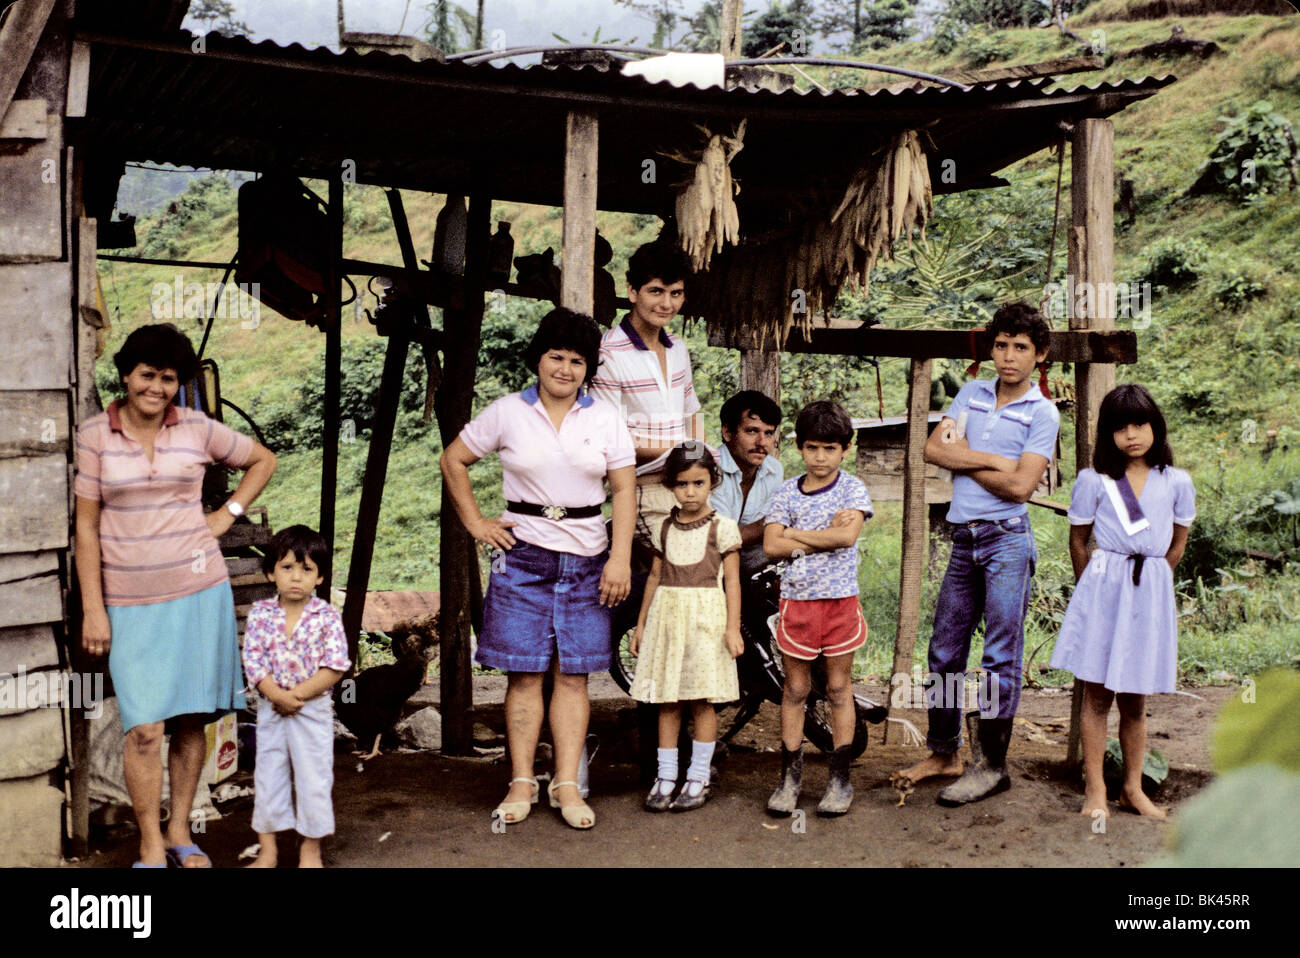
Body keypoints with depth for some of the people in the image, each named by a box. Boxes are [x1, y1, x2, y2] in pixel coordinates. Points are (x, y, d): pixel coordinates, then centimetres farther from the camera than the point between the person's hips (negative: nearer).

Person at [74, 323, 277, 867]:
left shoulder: (198, 430, 1)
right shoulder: (95, 434, -1)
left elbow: (262, 460, 18)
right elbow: (86, 526, 0)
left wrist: (227, 514, 6)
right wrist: (92, 610, -3)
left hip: (199, 593, 2)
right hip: (130, 603, -1)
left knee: (191, 721, 8)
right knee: (144, 728, -7)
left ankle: (179, 833, 24)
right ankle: (151, 848, 9)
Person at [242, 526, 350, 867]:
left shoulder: (327, 616, -8)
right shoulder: (260, 613, -2)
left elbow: (335, 666, -13)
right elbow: (252, 661, -7)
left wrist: (298, 694, -18)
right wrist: (277, 695, -19)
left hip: (314, 711, -2)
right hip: (270, 709, 2)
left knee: (314, 780, 5)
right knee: (267, 778, 11)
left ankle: (311, 849, 21)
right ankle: (267, 850, 24)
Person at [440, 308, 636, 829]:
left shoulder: (605, 417, 5)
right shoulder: (508, 413, 2)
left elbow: (624, 491, 2)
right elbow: (453, 460, 10)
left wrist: (620, 559, -7)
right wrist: (476, 523, 3)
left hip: (587, 557, 1)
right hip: (523, 553, -1)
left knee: (574, 675, 4)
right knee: (524, 673, 1)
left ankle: (566, 785, 10)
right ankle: (521, 783, 11)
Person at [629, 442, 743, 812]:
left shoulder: (722, 527, -1)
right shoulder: (665, 528, 10)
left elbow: (731, 580, -2)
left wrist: (733, 628, -9)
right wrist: (641, 623, 15)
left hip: (705, 615, -4)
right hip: (666, 615, 4)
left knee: (701, 700, -1)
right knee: (666, 700, 5)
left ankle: (698, 779, 10)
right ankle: (666, 777, 13)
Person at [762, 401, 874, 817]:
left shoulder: (852, 488, -1)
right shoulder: (787, 492, 4)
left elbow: (847, 536, -18)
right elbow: (772, 546, -7)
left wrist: (795, 533, -9)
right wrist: (825, 535, -13)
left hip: (840, 600, -1)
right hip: (797, 599, 1)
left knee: (839, 689, 7)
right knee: (795, 690, 7)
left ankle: (840, 778, 15)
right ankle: (790, 775, 16)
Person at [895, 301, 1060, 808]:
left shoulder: (1042, 412, -3)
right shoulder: (971, 392, 12)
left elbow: (1020, 486, -13)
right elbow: (933, 448, 0)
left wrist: (963, 458, -6)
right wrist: (991, 460, -9)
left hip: (1006, 540, -5)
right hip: (963, 538, 6)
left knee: (1000, 658, -1)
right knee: (944, 650, 11)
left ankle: (991, 766, 7)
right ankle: (943, 752, 25)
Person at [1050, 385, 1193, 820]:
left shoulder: (1177, 483, 4)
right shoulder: (1093, 481, -1)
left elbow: (1178, 543, 17)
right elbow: (1078, 542, 9)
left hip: (1152, 594, 2)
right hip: (1103, 589, -2)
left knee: (1135, 700, 10)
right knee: (1097, 695, 1)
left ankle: (1133, 788, 22)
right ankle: (1095, 791, 8)